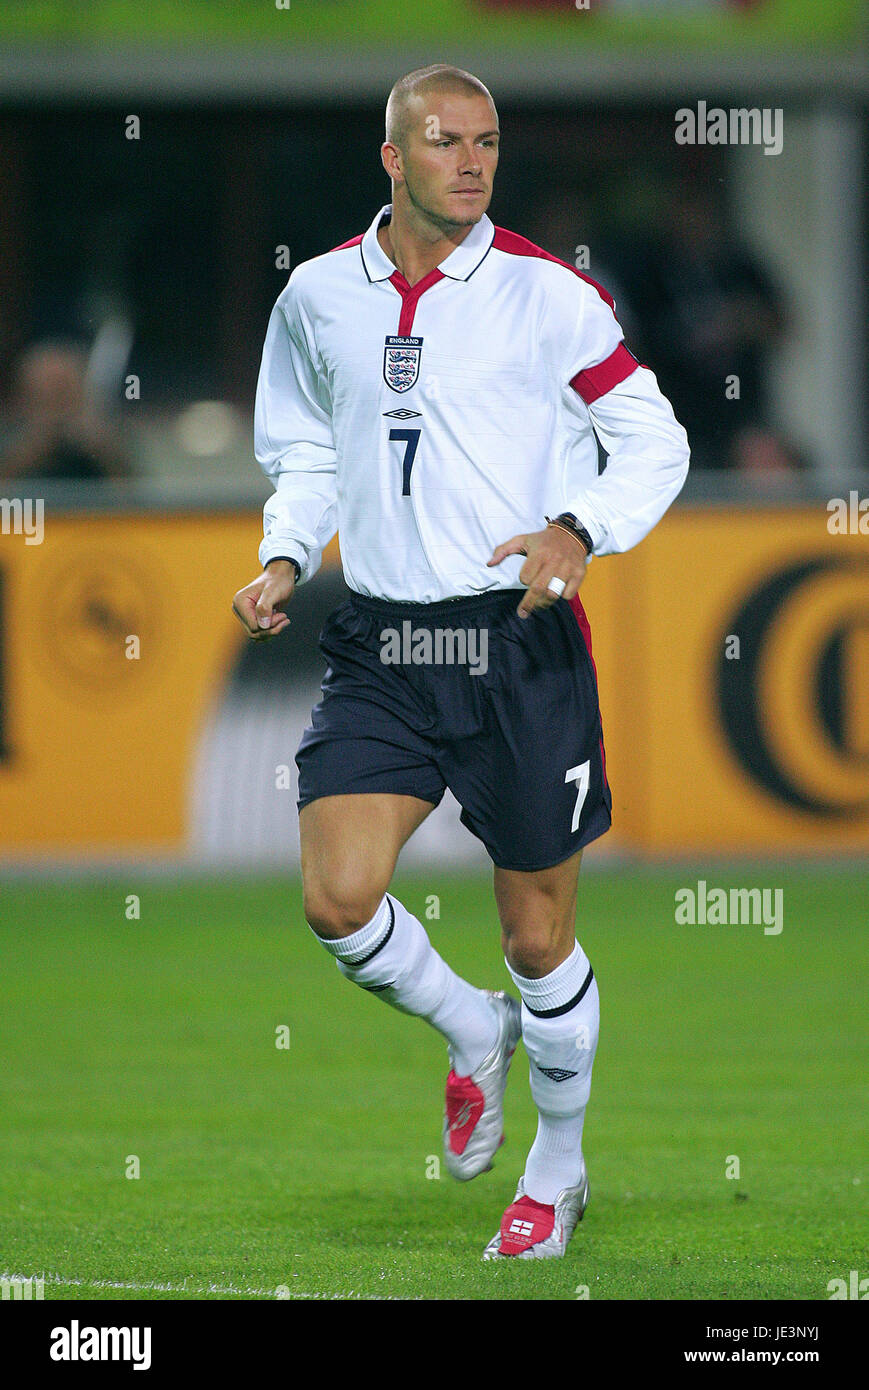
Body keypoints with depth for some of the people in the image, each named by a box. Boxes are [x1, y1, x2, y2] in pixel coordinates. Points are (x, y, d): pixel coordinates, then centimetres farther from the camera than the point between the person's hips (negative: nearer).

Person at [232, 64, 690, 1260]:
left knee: (538, 936, 5)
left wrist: (578, 531, -16)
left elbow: (656, 441, 1)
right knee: (339, 898, -15)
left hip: (522, 644, -2)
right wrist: (285, 558, 4)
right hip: (380, 647, 3)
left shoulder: (545, 293, -5)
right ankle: (472, 1032, 17)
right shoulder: (319, 296, 6)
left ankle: (559, 1170, 27)